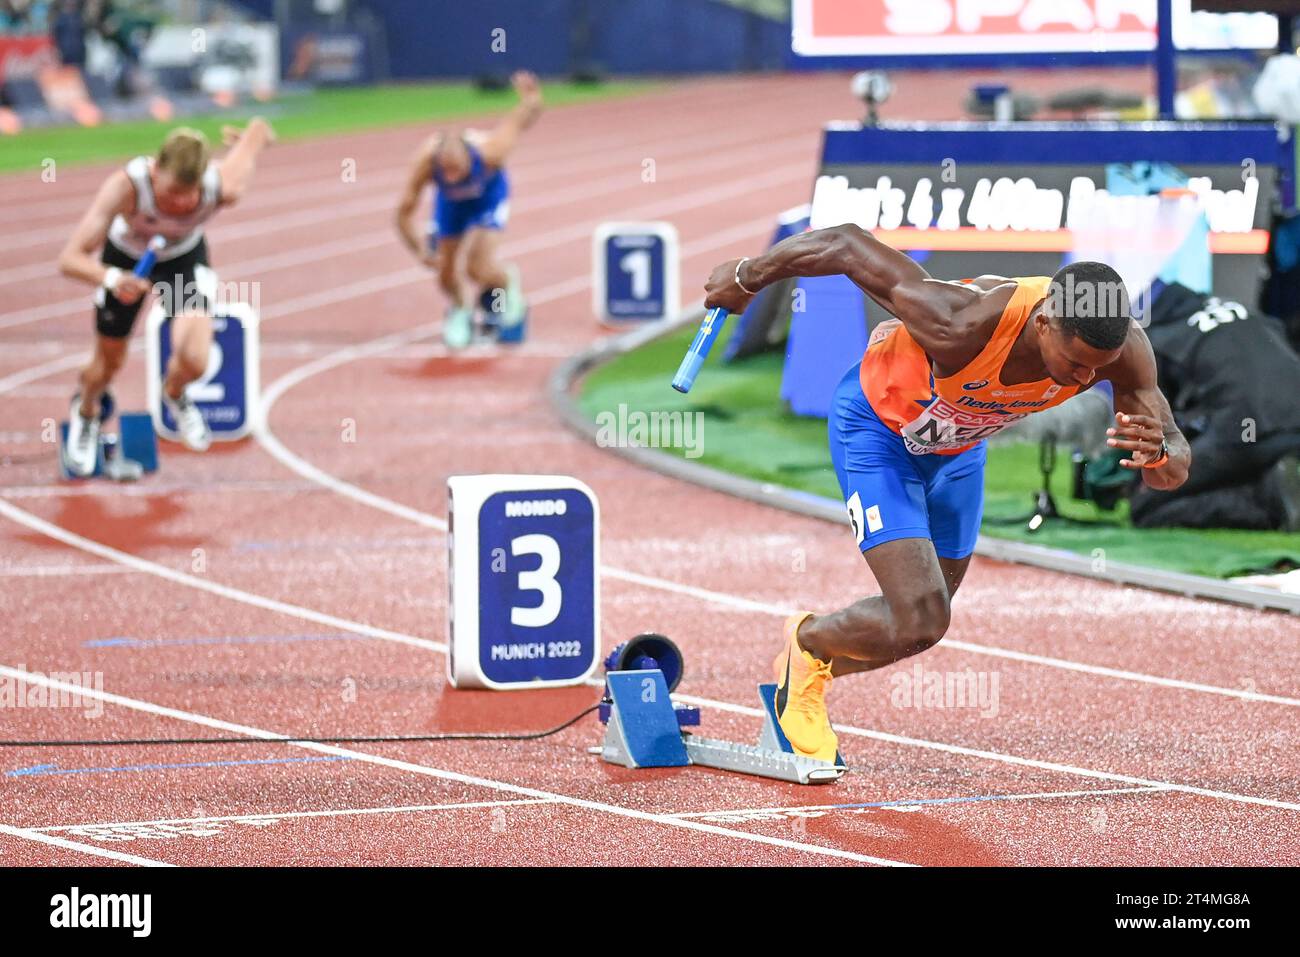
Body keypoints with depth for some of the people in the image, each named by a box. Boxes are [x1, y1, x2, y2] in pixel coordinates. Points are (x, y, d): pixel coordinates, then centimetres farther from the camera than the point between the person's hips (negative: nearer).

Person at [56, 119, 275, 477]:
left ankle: (174, 394, 24)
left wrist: (254, 134, 8)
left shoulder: (225, 187, -39)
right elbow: (70, 259, -44)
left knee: (193, 361, -17)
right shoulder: (126, 185, -44)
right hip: (124, 258, -1)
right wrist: (111, 279, -65)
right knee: (109, 363, 16)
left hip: (185, 258, 1)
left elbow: (258, 128, -17)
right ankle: (85, 412, 56)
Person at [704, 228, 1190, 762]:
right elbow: (846, 245, -32)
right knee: (919, 622, -18)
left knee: (922, 623, 16)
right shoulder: (962, 326, -43)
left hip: (959, 447, 6)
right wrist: (748, 278, -15)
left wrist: (1158, 456, -48)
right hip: (879, 426, -6)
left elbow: (1176, 464, -22)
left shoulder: (1122, 348, -30)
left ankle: (806, 677, 43)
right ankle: (807, 643, 13)